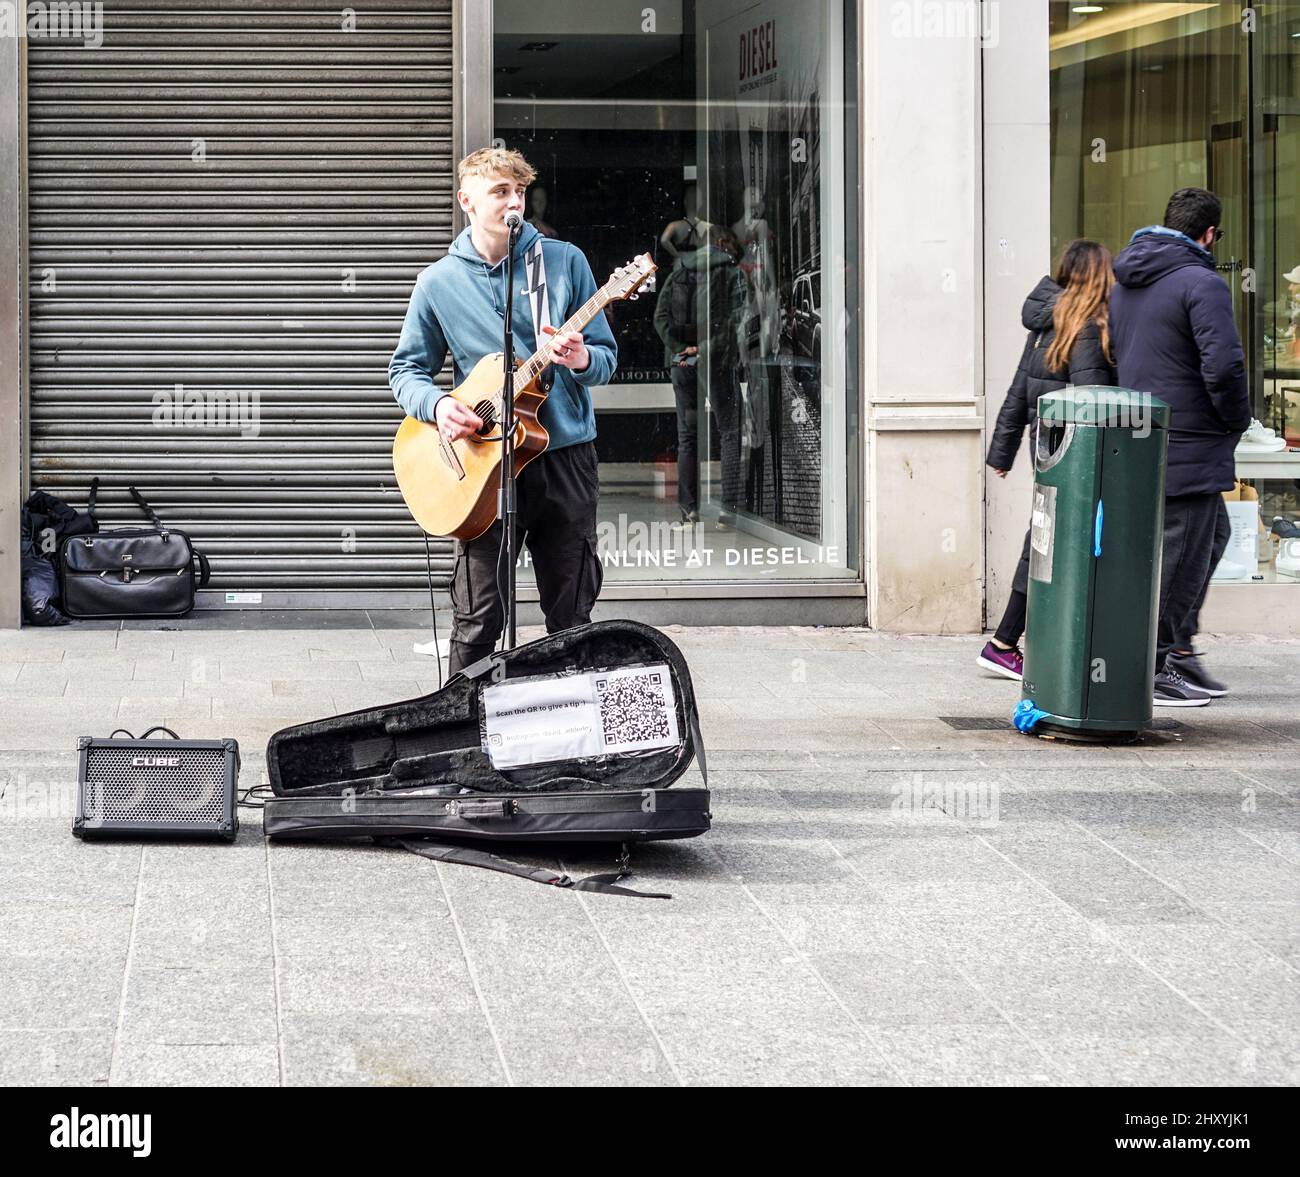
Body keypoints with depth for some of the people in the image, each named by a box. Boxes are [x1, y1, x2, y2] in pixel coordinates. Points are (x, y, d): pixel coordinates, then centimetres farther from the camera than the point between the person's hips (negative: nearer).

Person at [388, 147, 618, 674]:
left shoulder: (563, 261, 3)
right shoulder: (440, 281, 2)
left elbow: (606, 355, 5)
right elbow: (405, 369, 9)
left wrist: (581, 359, -18)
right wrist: (437, 404, -13)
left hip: (565, 453, 1)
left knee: (571, 617, 7)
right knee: (478, 619, 0)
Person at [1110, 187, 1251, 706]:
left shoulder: (1125, 284, 12)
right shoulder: (1201, 283, -16)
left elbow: (1115, 353, 20)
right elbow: (1224, 365, -23)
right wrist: (1236, 421, -8)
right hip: (1188, 445, -9)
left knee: (1211, 533, 21)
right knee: (1180, 556, 0)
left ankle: (1178, 646, 22)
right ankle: (1150, 669, 4)